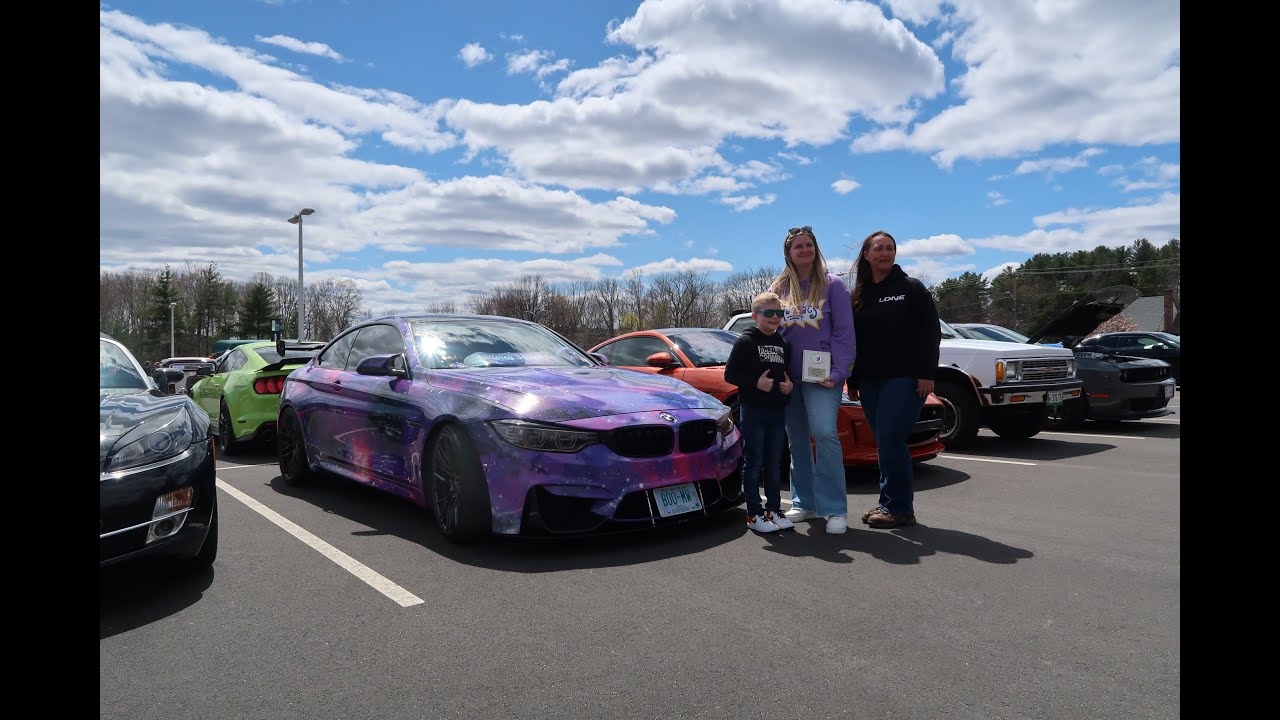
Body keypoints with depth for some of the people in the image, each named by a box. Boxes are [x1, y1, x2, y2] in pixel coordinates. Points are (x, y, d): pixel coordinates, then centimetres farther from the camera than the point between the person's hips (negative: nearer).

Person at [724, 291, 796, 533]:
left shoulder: (784, 345, 14)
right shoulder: (745, 341, -5)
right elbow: (730, 374, -9)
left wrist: (790, 385, 3)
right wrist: (755, 382, -19)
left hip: (777, 412, 6)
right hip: (753, 411, -6)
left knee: (774, 464, 12)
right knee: (753, 463, 0)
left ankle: (773, 510, 22)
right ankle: (754, 514, 7)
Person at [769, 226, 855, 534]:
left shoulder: (832, 285, 2)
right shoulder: (778, 287, 12)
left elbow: (844, 332, -2)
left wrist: (837, 372, -13)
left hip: (820, 375, -4)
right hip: (788, 375, 5)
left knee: (825, 433, -19)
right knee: (797, 440, 10)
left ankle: (835, 509, -12)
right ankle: (804, 503, 20)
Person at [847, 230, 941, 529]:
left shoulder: (911, 288, 2)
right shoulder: (858, 296, 14)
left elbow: (930, 332, -4)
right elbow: (852, 339, 16)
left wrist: (926, 373, -12)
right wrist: (852, 380, 13)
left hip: (904, 378, -5)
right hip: (870, 381, 5)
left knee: (890, 441, -11)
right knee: (885, 444, 8)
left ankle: (899, 507, 0)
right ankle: (889, 504, 17)